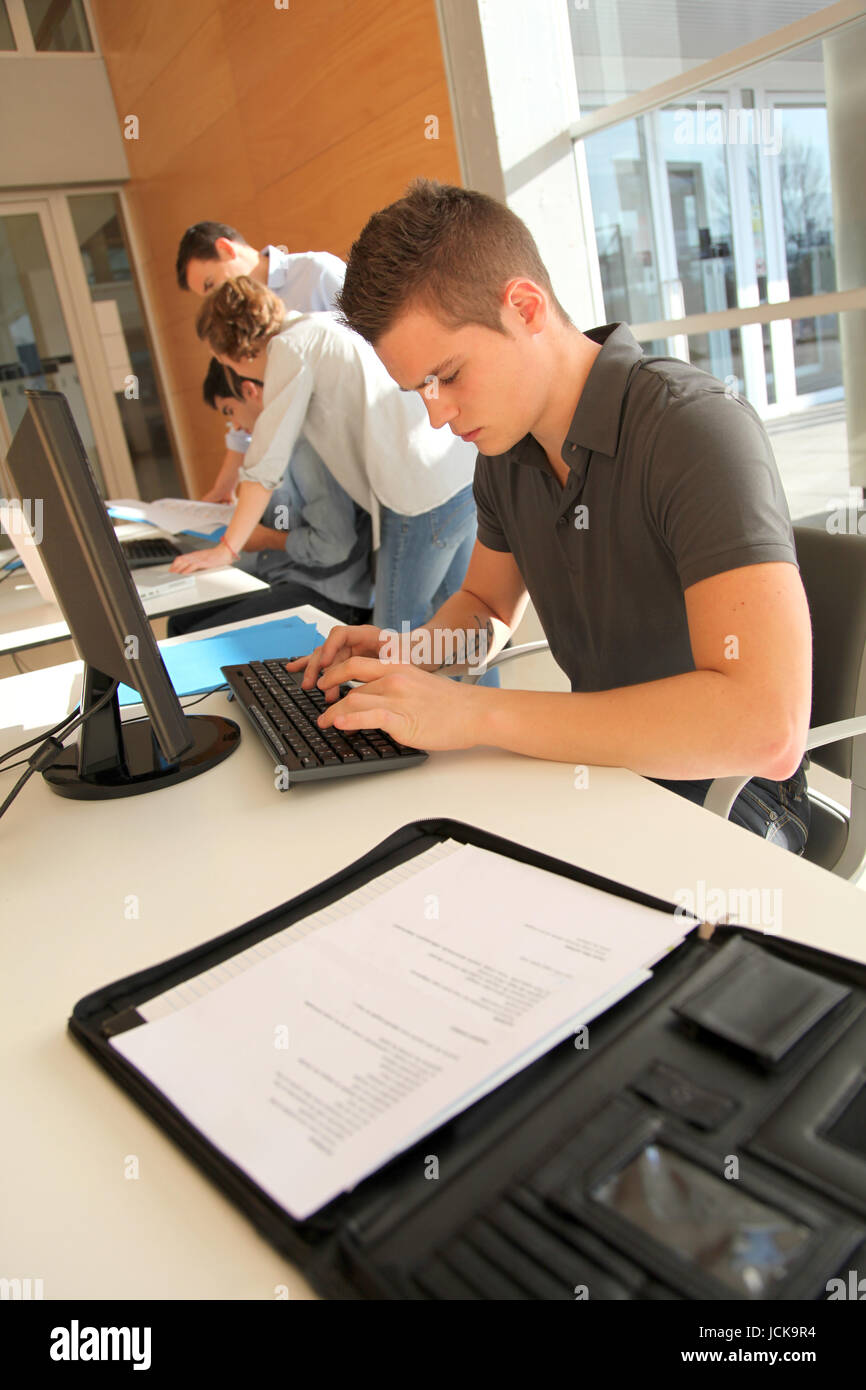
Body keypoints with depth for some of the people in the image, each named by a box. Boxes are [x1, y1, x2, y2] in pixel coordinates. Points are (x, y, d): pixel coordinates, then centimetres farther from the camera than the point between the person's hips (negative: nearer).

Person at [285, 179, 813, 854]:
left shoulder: (698, 428, -24)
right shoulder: (504, 450, 1)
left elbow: (767, 729, -35)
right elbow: (487, 605, 19)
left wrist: (473, 712, -32)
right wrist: (407, 656, -5)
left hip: (725, 797, -6)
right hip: (599, 765, 7)